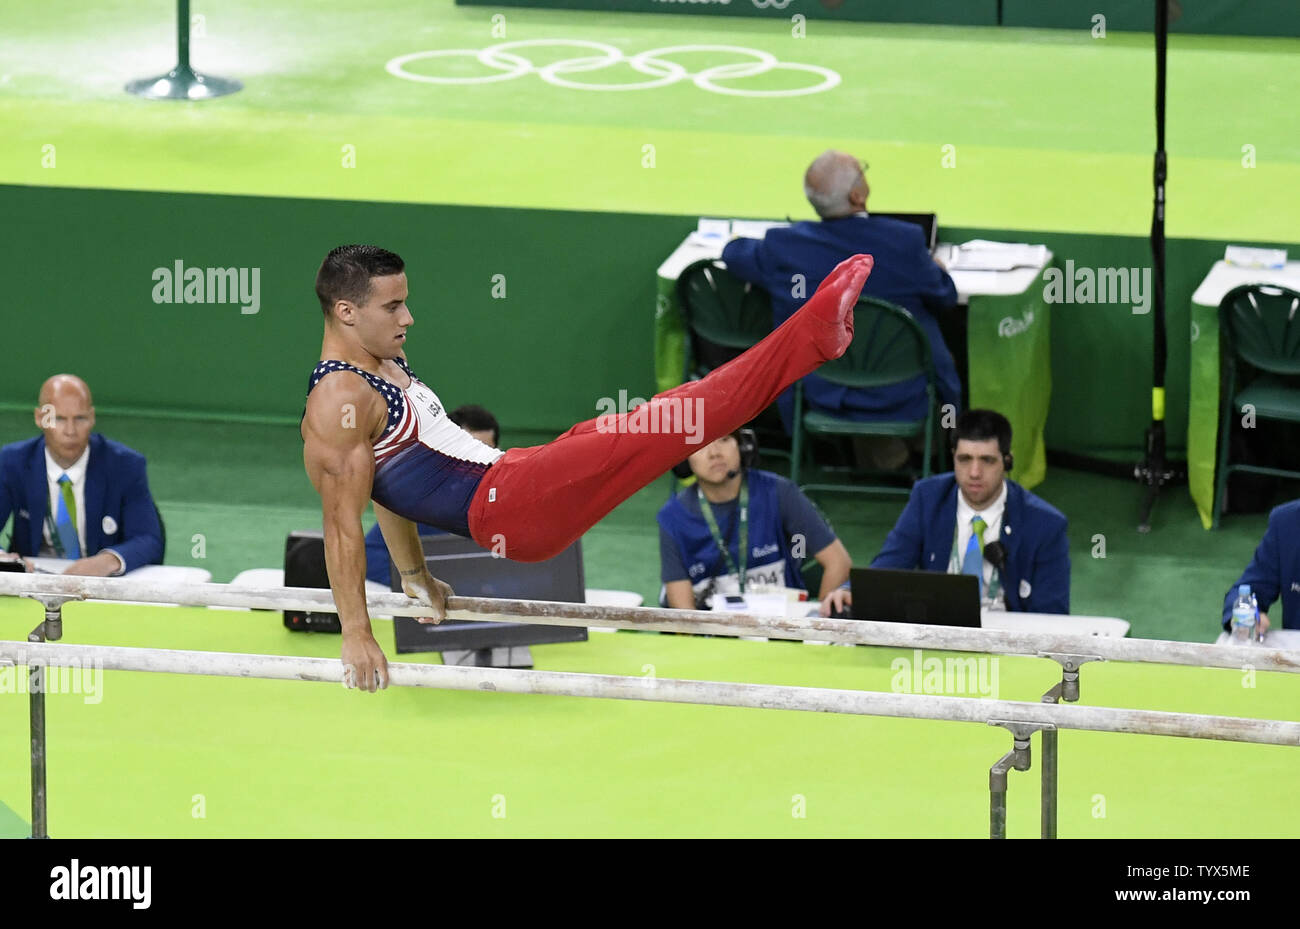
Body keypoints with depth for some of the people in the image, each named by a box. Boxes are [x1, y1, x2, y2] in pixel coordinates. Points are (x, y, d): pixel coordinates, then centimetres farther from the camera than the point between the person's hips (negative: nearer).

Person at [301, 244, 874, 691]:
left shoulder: (385, 365, 17)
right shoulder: (336, 403, -15)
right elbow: (342, 523, -18)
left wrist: (416, 578, 33)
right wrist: (356, 637, -21)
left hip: (508, 475, 10)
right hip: (501, 508, -10)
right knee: (636, 443, -17)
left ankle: (814, 331, 8)